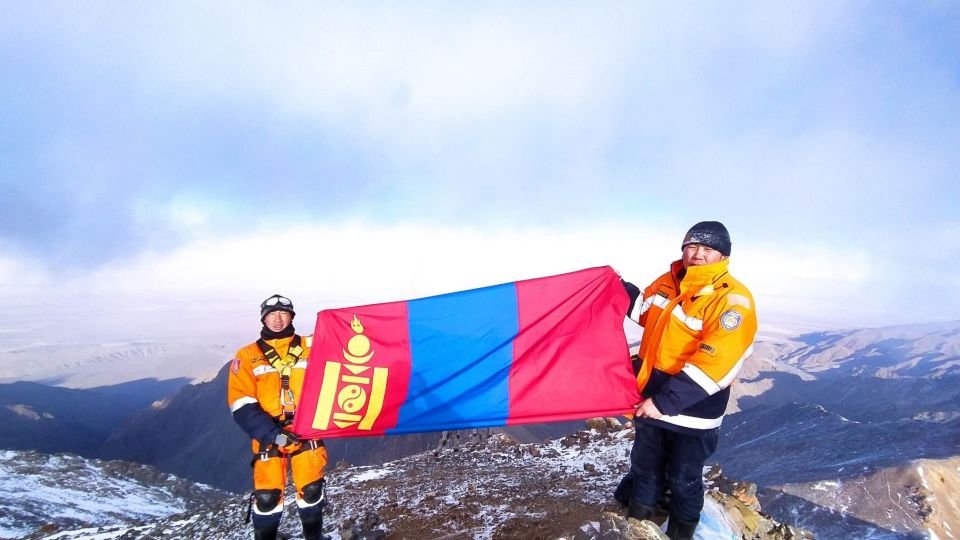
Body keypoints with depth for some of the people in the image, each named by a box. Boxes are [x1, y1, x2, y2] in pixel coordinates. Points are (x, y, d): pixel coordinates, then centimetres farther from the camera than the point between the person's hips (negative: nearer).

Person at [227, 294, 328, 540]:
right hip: (269, 436, -1)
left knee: (311, 490, 5)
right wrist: (272, 434, -16)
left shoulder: (310, 348, 4)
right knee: (267, 496, -1)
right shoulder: (248, 355, 0)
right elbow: (242, 405, -6)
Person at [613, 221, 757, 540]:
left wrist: (666, 401, -32)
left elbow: (713, 366, -29)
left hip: (693, 412, -6)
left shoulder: (732, 301, -22)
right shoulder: (667, 283, 0)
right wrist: (621, 287, 5)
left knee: (683, 481, 15)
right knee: (644, 471, 23)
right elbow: (646, 311, 22)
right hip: (652, 400, 6)